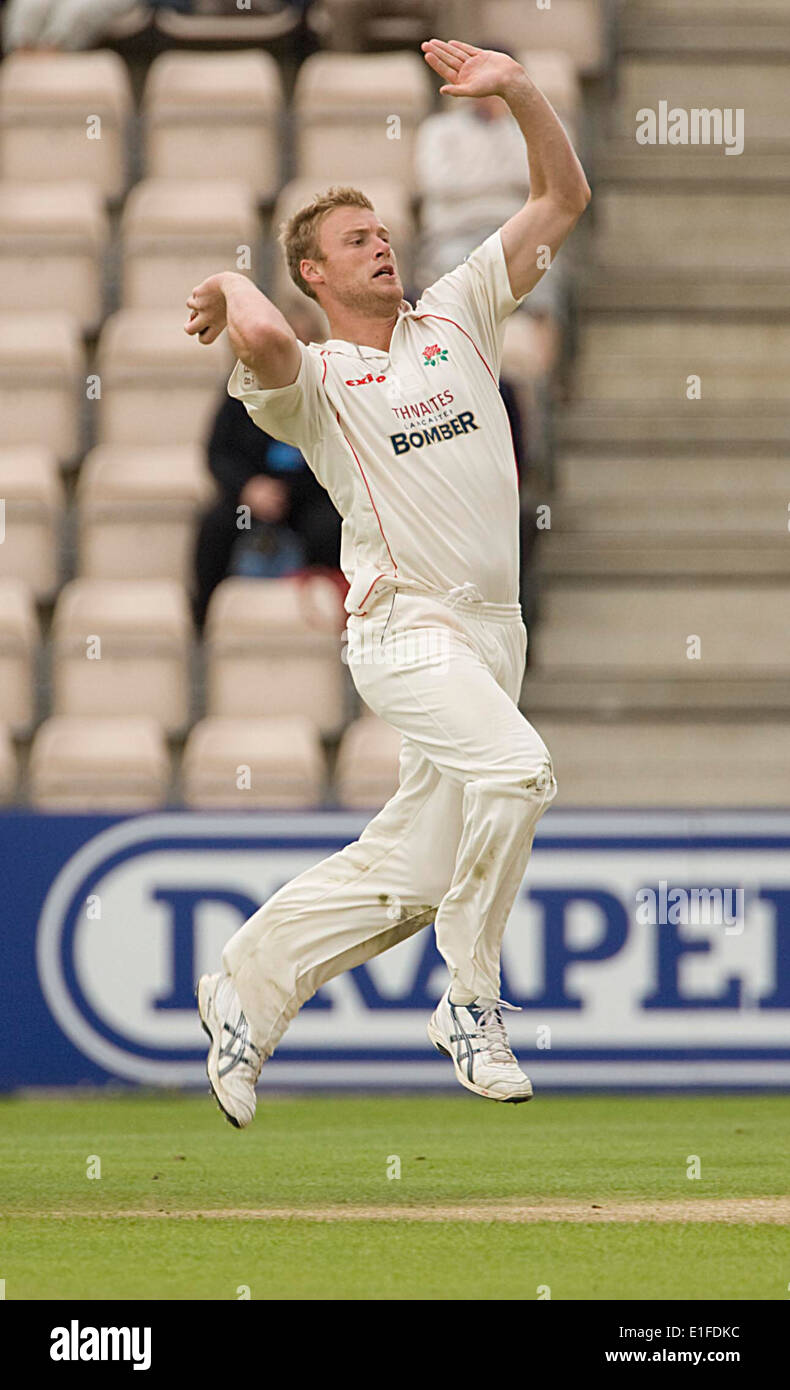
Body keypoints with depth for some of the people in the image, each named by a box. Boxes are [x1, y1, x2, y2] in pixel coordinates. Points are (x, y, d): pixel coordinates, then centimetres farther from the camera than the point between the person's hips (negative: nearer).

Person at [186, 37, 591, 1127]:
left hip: (495, 628, 6)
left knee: (409, 869, 6)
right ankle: (471, 1004, -17)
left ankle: (248, 987, 21)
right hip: (404, 626, -6)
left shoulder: (455, 315, 15)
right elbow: (264, 340, -27)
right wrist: (229, 287, -7)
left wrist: (518, 91, 3)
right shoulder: (311, 376, -1)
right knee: (513, 767, -30)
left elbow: (564, 198, 14)